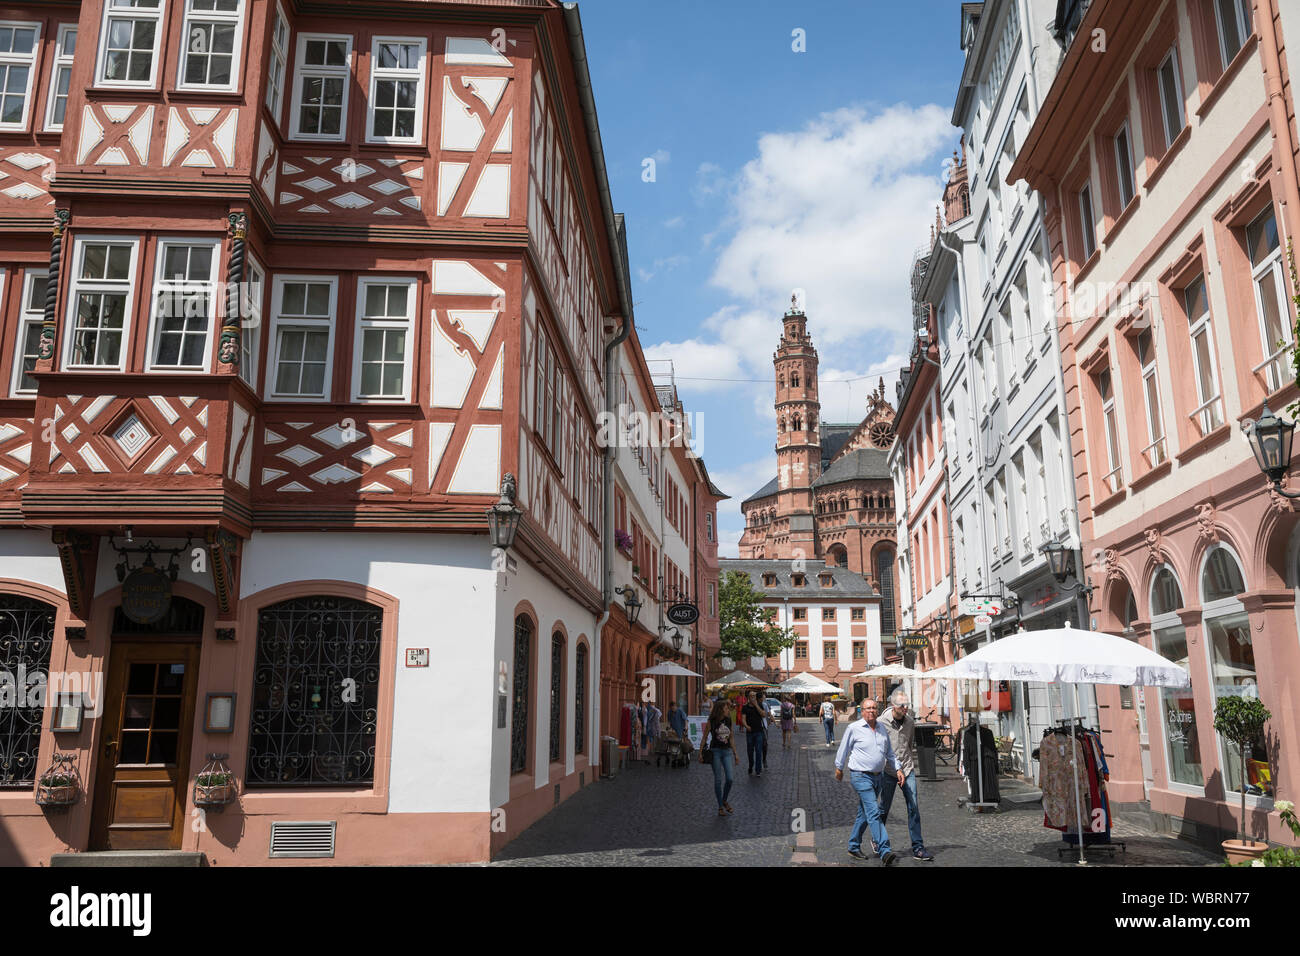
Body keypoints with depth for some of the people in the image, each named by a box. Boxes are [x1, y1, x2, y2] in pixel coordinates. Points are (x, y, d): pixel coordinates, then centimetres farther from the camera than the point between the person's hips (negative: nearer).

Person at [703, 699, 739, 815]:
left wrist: (735, 754, 14)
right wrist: (701, 753, -4)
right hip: (715, 751, -3)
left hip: (727, 751, 3)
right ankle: (720, 807, 13)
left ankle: (724, 801, 19)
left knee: (730, 778, -6)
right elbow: (704, 737, -1)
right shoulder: (711, 721, -6)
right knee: (718, 780, 1)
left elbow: (731, 738, 13)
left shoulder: (728, 721, 6)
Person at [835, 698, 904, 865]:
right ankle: (884, 851, -20)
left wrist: (897, 769, 11)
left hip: (877, 776, 6)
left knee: (864, 814, 14)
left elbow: (889, 752, 19)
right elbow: (843, 749, 3)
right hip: (861, 776, -6)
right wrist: (839, 768, 11)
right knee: (873, 813, -15)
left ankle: (853, 847, 27)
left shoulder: (882, 728, 9)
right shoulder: (854, 728, -8)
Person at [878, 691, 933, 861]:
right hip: (888, 770, -3)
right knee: (884, 808, 8)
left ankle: (918, 847, 4)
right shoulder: (882, 722, -10)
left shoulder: (910, 722, 3)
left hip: (907, 770, 3)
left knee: (913, 808, -1)